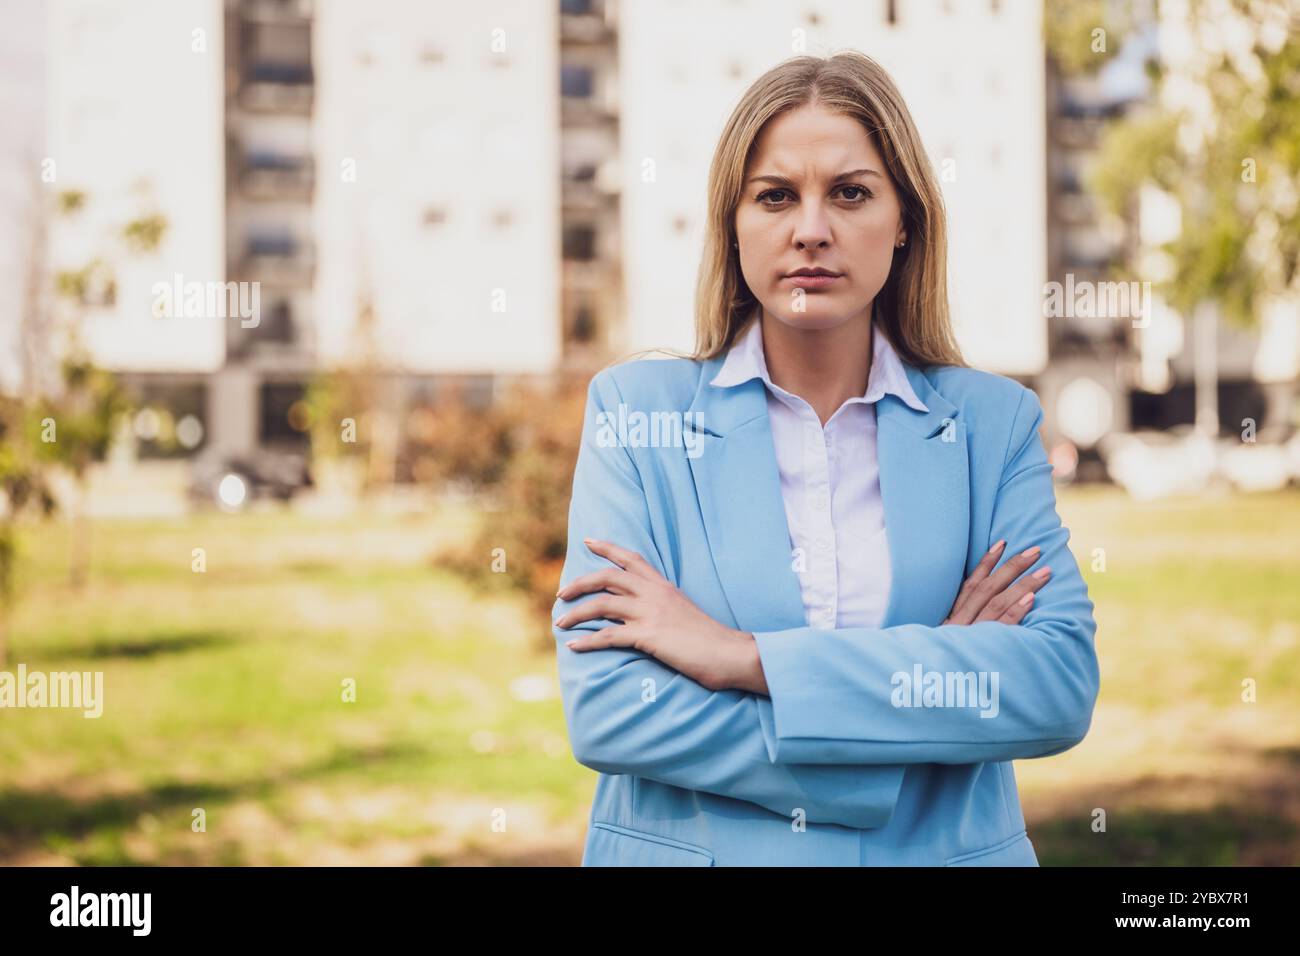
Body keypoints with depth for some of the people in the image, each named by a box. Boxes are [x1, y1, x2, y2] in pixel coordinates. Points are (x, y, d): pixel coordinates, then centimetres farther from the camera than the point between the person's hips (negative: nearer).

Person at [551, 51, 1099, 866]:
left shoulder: (994, 423, -3)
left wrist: (745, 657, -22)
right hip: (687, 846, -1)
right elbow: (602, 708, -16)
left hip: (939, 849, 1)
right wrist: (930, 680, -19)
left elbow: (1064, 684, -16)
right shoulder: (637, 410, -6)